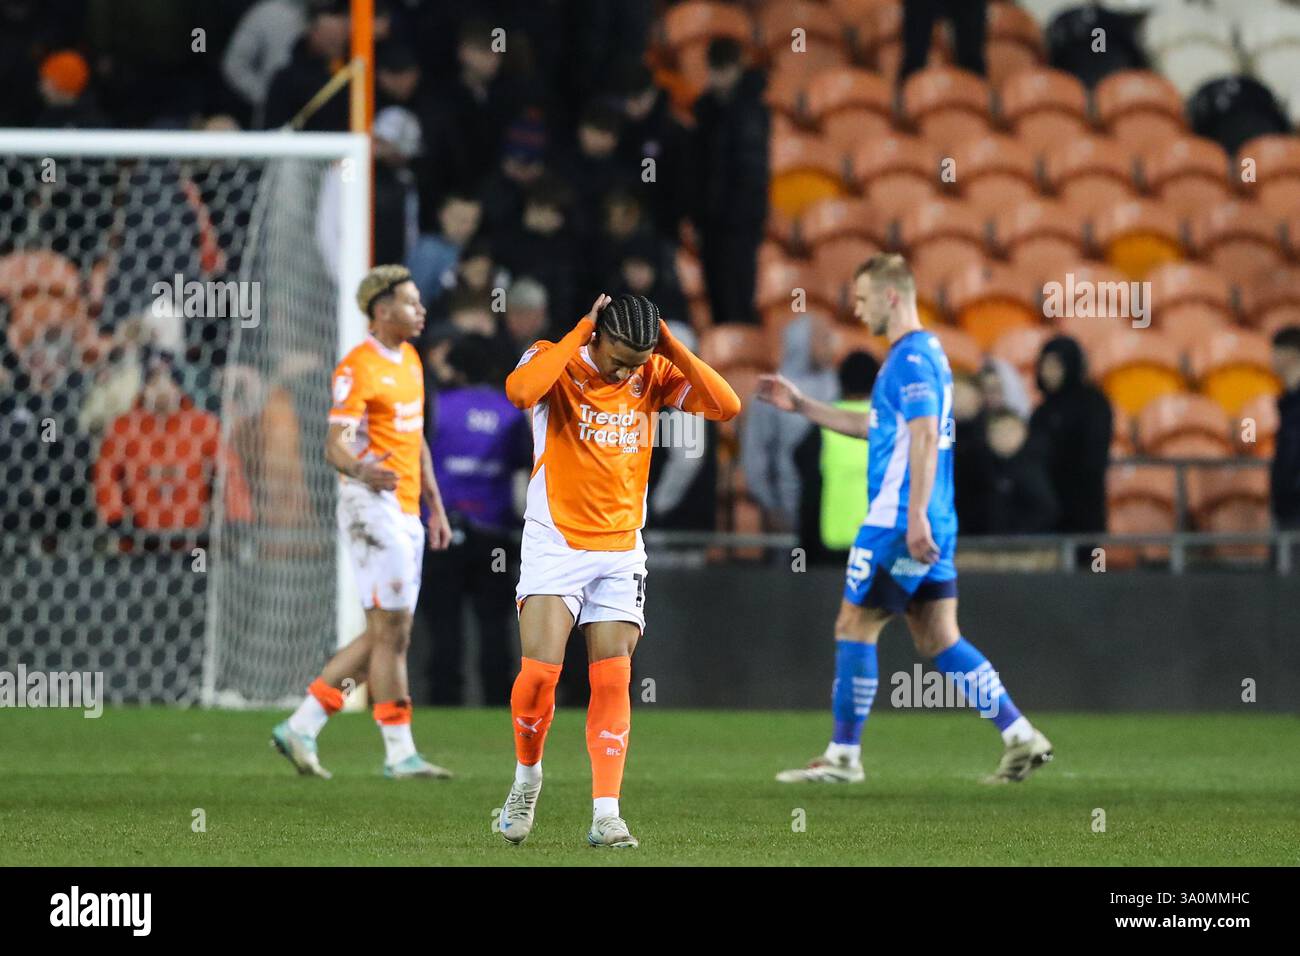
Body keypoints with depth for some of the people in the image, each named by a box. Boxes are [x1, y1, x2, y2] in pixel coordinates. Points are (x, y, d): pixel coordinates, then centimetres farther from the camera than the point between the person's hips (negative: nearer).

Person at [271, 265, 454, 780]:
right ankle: (399, 754, -3)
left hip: (405, 512, 9)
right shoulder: (357, 368, -12)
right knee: (391, 631, -7)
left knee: (386, 636, 9)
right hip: (373, 506, -9)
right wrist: (362, 470, -41)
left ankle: (301, 728, 13)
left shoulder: (409, 360, 17)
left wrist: (436, 506, 23)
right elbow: (335, 445, -20)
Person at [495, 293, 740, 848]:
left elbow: (726, 406, -7)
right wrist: (579, 334, -24)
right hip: (555, 546, -3)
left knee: (613, 681, -4)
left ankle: (605, 816, -4)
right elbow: (520, 390, -31)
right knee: (539, 671, -13)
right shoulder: (554, 362, -8)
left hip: (621, 552, 3)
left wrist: (672, 347, -11)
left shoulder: (653, 377, 3)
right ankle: (527, 777, 13)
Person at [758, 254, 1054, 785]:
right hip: (930, 526, 9)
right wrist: (800, 405, 30)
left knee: (854, 627, 0)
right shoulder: (926, 353, 19)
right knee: (938, 639, 8)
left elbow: (925, 437, -22)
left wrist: (915, 517, -28)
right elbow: (873, 426, 30)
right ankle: (1020, 737, 0)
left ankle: (843, 756, 6)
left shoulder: (910, 358, -12)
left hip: (897, 522, -9)